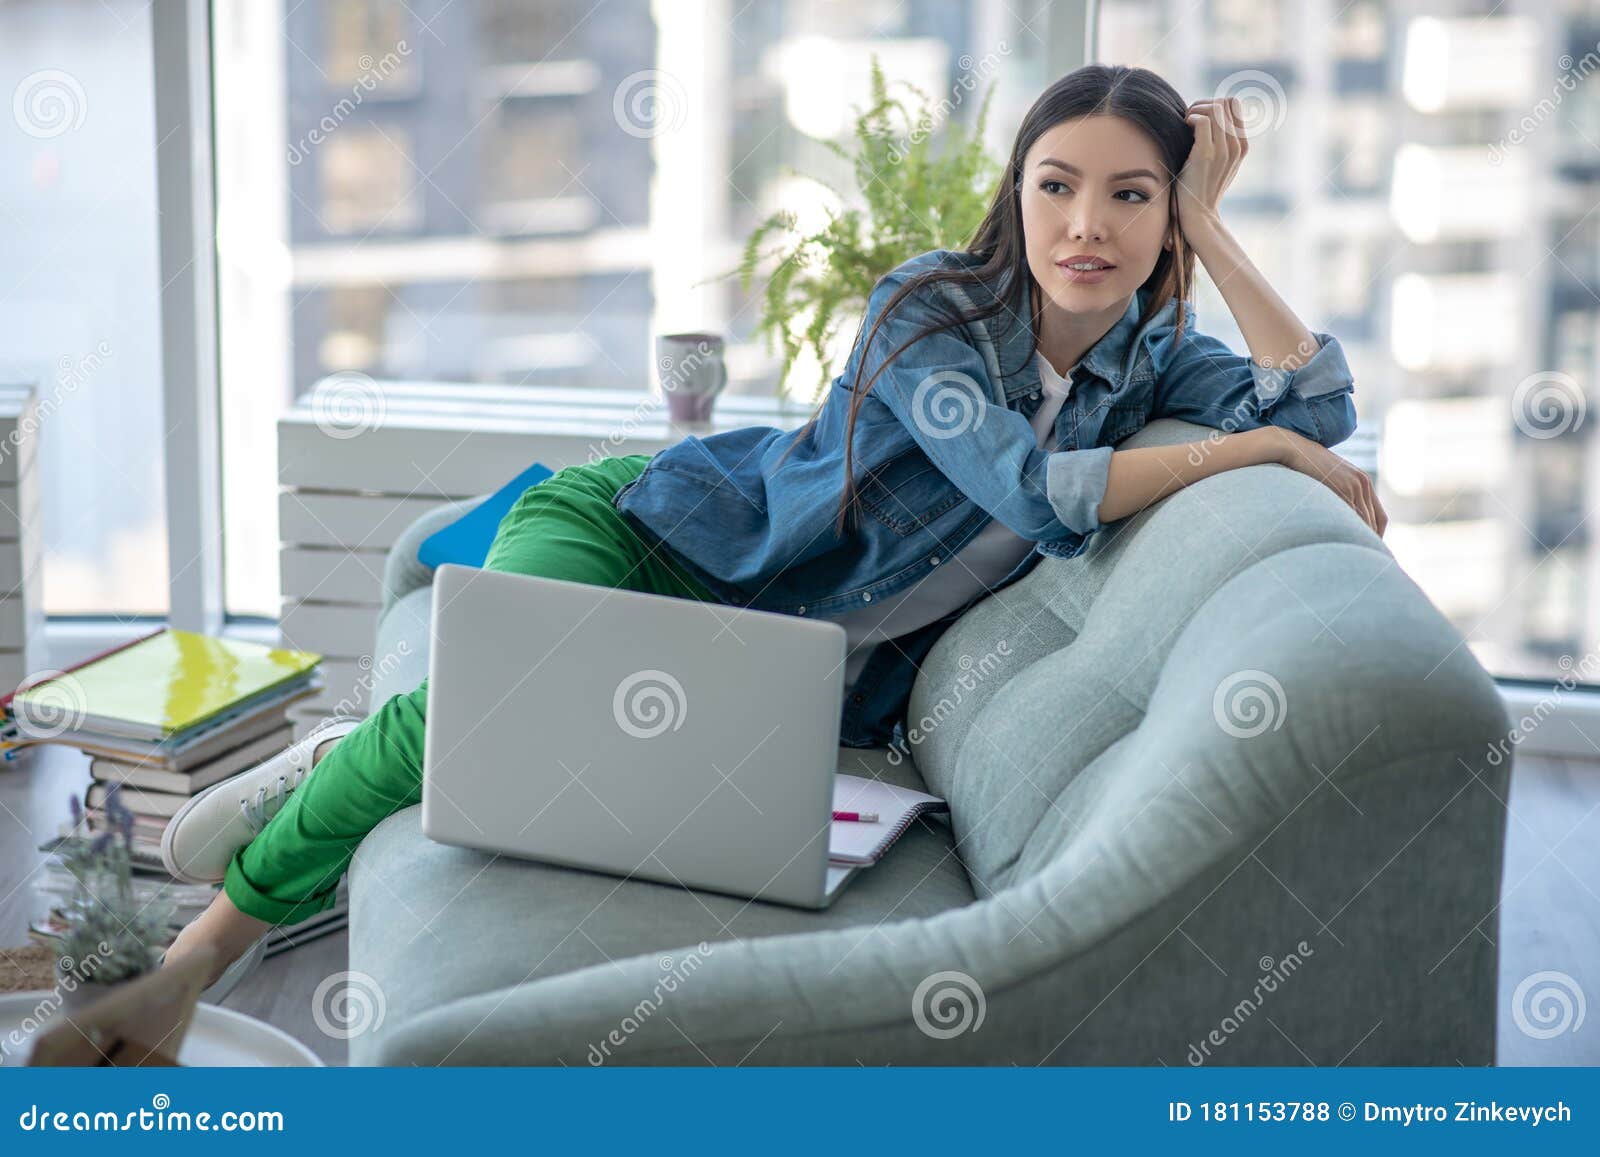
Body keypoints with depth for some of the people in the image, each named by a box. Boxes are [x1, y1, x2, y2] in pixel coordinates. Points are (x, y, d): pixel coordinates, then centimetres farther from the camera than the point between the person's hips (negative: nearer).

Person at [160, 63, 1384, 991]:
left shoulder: (1149, 357, 0)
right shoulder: (929, 305, -18)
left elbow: (1323, 408, -15)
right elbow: (1035, 491, -31)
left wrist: (1213, 227, -17)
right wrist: (1255, 447, -26)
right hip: (656, 537, -4)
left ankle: (355, 780, 9)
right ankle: (217, 932, -6)